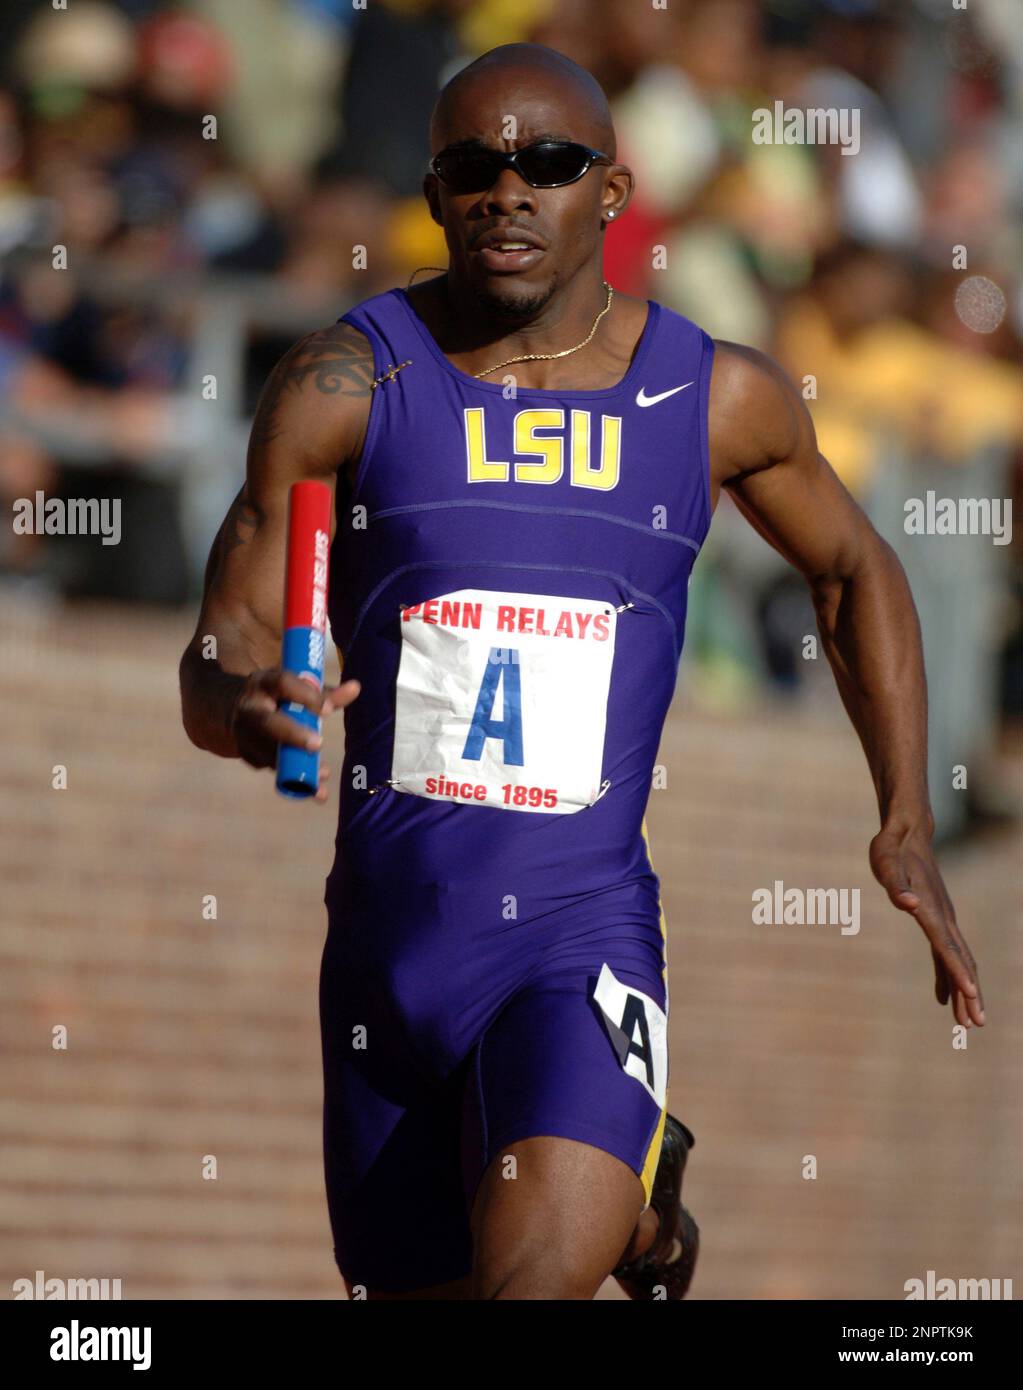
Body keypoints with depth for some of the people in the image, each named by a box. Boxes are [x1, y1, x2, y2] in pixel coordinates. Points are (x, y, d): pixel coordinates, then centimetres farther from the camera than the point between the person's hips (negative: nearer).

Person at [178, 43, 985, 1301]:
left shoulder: (718, 398, 1)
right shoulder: (344, 384, -3)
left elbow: (854, 573, 19)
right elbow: (219, 654, -2)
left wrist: (906, 824, 11)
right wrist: (242, 703, -26)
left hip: (584, 929, -2)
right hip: (389, 936, 2)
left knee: (533, 1278, -26)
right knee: (417, 1288, 13)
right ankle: (634, 1199, 40)